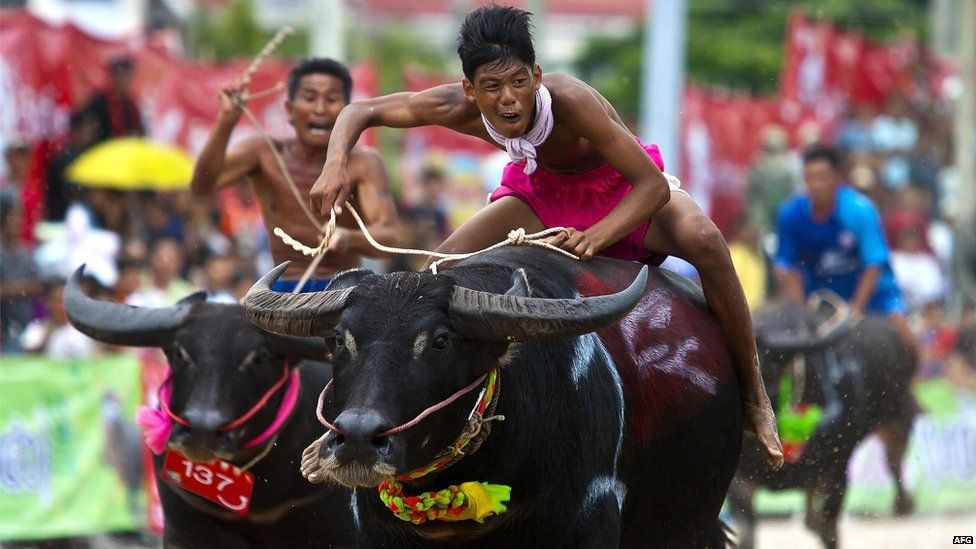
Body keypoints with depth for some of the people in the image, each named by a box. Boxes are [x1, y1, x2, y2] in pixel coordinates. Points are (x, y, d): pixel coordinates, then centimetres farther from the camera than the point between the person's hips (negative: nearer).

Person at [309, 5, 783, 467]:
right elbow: (359, 112, -13)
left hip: (626, 194, -4)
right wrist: (336, 164, -35)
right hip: (545, 195, 4)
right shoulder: (459, 108, -26)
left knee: (702, 240, -34)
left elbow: (653, 185, -36)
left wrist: (592, 239, -53)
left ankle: (753, 396, -20)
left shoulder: (570, 100, -38)